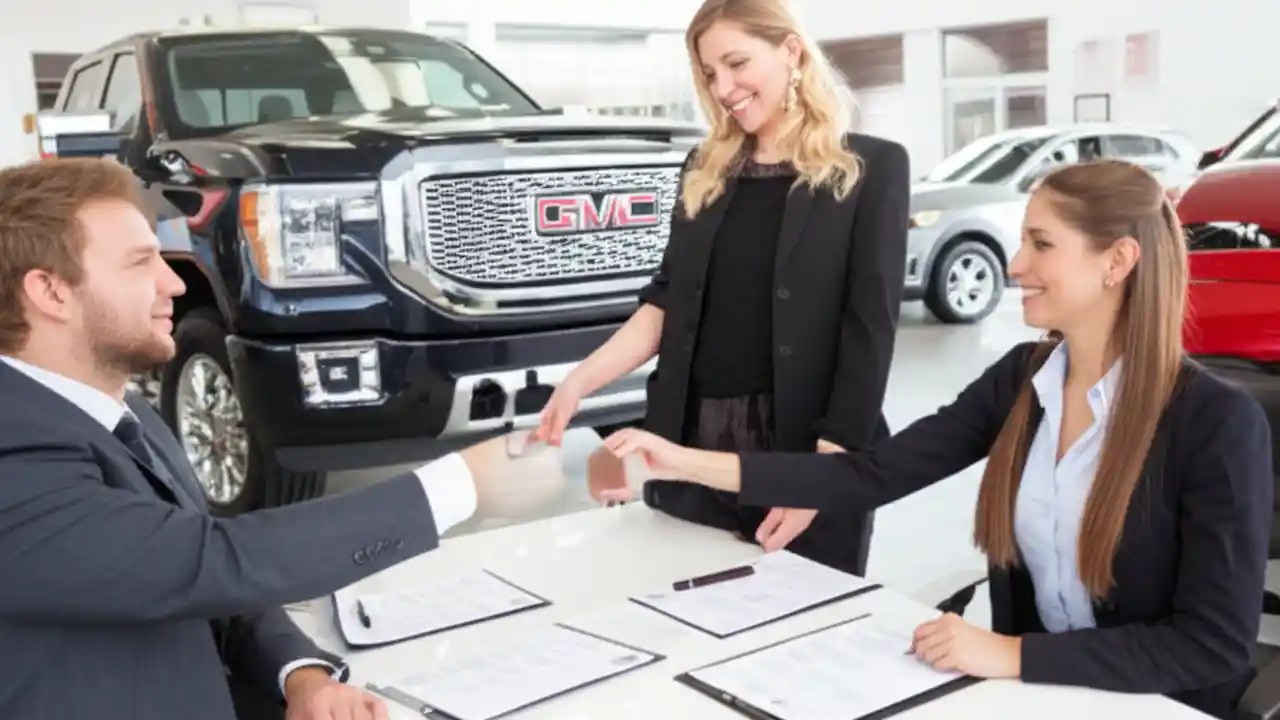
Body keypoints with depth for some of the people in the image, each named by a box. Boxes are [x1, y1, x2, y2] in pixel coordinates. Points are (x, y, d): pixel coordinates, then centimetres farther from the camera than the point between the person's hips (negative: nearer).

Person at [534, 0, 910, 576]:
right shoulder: (703, 171, 12)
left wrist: (824, 470, -15)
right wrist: (581, 380, -4)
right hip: (692, 444, 4)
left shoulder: (870, 167, -2)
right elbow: (666, 302, 11)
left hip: (803, 448, -4)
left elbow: (869, 331, -8)